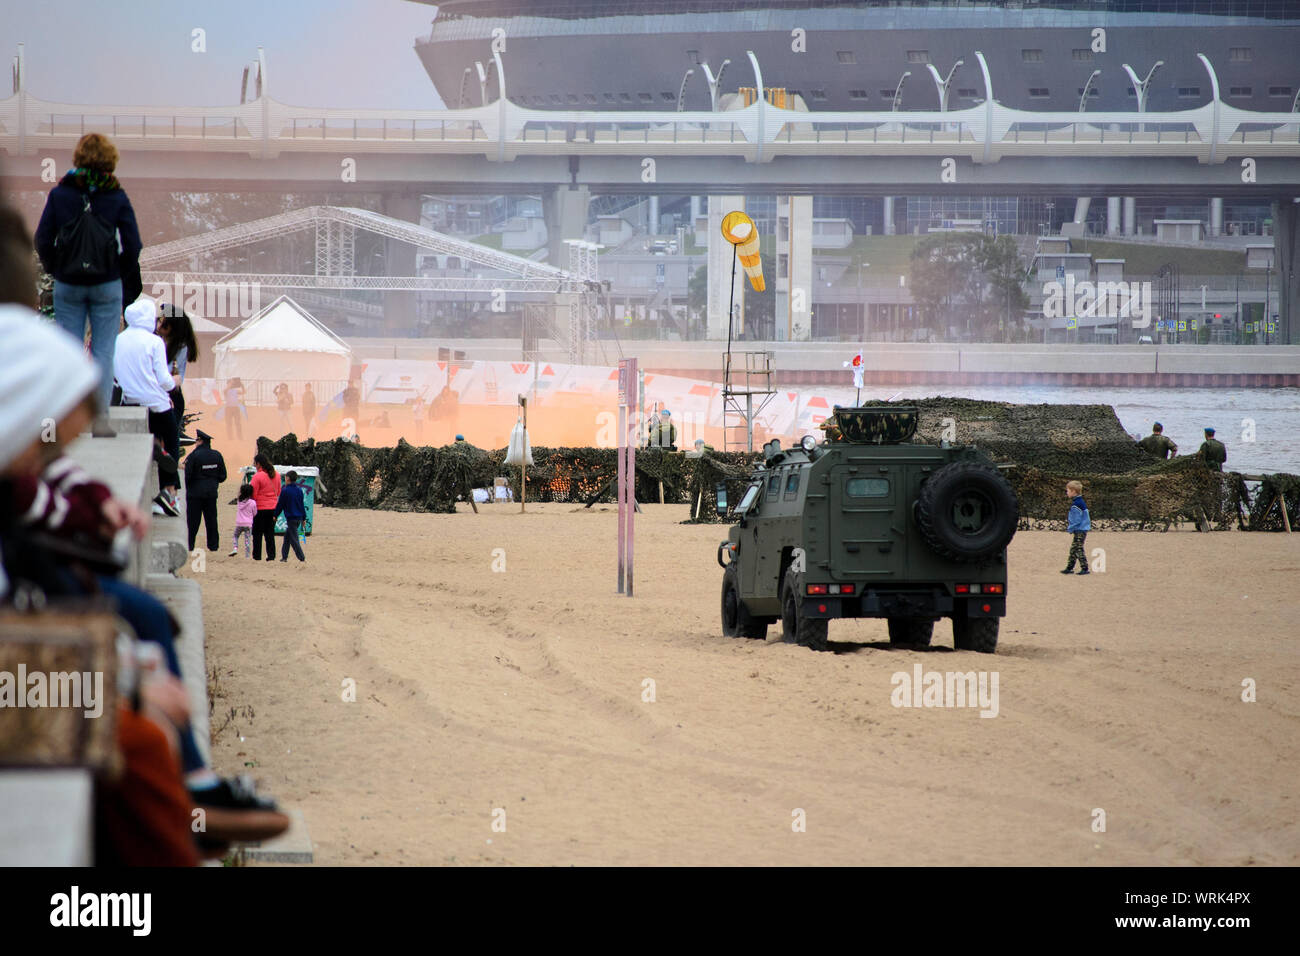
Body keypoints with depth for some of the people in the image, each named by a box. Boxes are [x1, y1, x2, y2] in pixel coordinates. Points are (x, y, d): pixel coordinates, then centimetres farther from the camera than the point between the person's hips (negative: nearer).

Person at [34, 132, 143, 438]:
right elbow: (132, 245, -5)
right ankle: (100, 419, 0)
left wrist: (55, 270, 13)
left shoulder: (59, 194, -4)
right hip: (107, 286, -1)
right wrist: (122, 276, 10)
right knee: (104, 352, 4)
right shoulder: (117, 198, -6)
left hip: (67, 286, 1)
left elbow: (42, 240, -2)